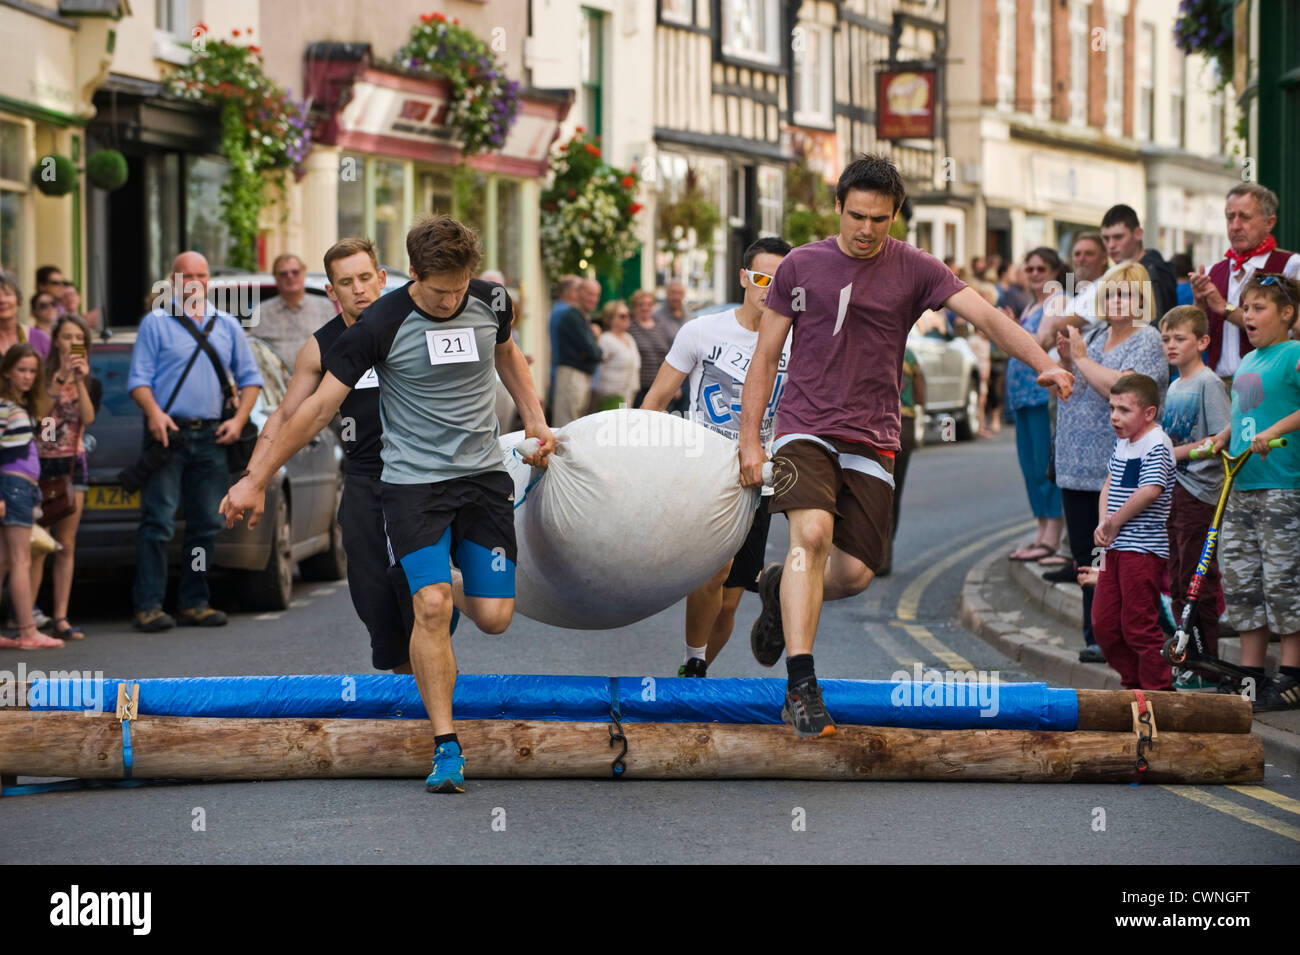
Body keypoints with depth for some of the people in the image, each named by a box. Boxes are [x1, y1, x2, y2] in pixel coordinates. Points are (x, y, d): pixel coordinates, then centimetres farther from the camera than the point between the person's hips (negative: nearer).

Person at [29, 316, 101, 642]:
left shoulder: (91, 383, 9)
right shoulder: (42, 377, 2)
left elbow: (88, 418, -9)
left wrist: (79, 381, -16)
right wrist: (61, 378, -17)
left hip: (73, 465, 3)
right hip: (41, 464, -3)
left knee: (66, 545, 3)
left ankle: (61, 618, 5)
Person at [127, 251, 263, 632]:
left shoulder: (228, 326, 16)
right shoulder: (155, 323, 5)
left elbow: (250, 379, 19)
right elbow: (138, 379, -1)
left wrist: (239, 419, 4)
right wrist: (154, 413, -18)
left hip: (210, 438, 4)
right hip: (168, 432, -4)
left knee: (207, 524, 5)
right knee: (158, 521, -10)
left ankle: (193, 603, 12)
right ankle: (148, 606, -11)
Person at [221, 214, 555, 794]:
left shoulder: (490, 303, -2)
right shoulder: (381, 324, -14)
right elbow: (320, 405, -9)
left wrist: (535, 419, 11)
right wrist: (256, 479, -8)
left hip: (483, 475, 3)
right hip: (412, 480, -3)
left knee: (494, 617, -3)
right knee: (430, 607, -18)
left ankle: (454, 595, 34)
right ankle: (446, 749, -12)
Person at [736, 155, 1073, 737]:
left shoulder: (914, 270, 1)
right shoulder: (800, 266, 2)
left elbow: (986, 316, -9)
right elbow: (766, 355, 7)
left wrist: (1043, 363, -25)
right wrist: (750, 439, 2)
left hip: (872, 439, 2)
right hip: (805, 428, -2)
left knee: (855, 574, -3)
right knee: (812, 533, -25)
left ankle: (781, 589, 33)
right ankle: (800, 688, -25)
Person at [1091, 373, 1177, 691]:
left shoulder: (1156, 446, -14)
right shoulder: (1122, 443, 14)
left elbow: (1150, 491, -26)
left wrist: (1115, 522, -15)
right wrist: (1103, 525, 3)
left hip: (1143, 548, -9)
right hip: (1115, 547, 9)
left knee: (1139, 625, -5)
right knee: (1103, 623, 12)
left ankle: (1159, 691, 5)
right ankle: (1133, 683, 24)